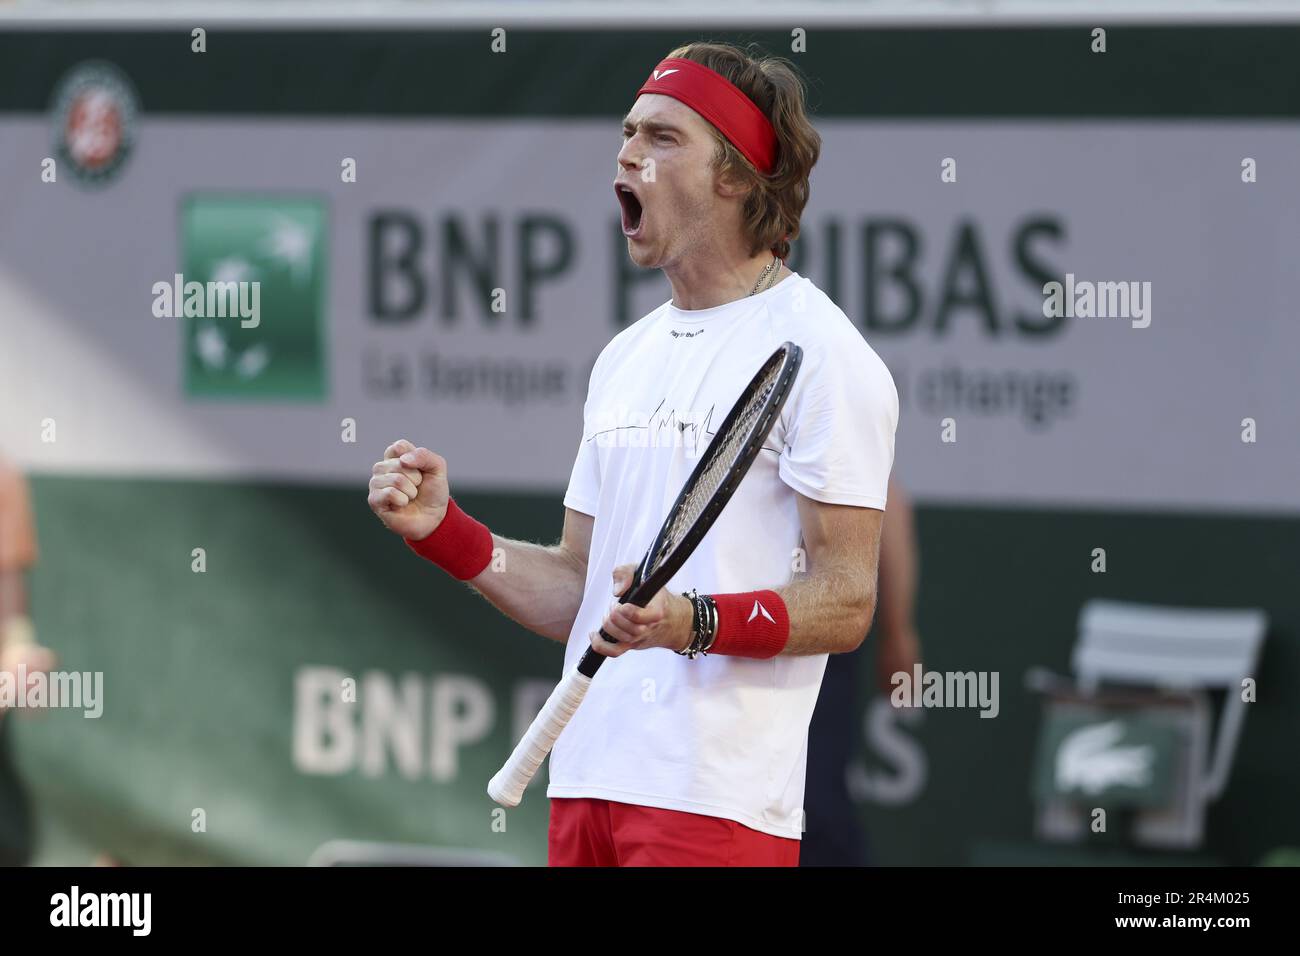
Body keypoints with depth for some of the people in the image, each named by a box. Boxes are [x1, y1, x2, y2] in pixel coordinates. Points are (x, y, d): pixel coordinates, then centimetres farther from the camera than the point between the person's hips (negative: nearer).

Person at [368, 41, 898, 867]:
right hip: (587, 785, 7)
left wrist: (697, 622, -25)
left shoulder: (819, 351, -6)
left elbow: (846, 603, -11)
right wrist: (442, 529, 6)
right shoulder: (626, 357, 19)